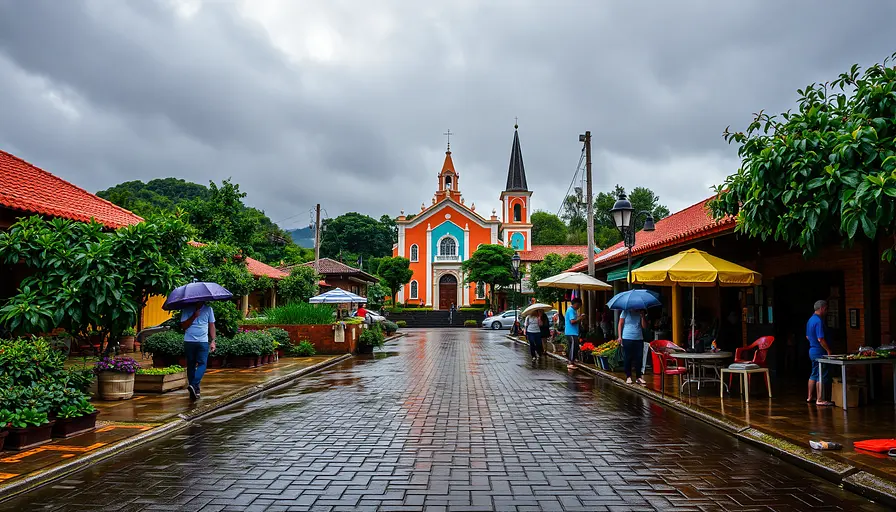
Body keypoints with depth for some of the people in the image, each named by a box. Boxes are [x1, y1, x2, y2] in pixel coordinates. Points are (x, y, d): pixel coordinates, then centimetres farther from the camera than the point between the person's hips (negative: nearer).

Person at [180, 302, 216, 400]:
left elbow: (211, 325, 9)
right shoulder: (187, 309, 4)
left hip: (203, 342, 0)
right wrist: (194, 316, -13)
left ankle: (193, 385, -8)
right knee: (191, 365, 0)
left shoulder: (208, 309, 8)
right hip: (189, 341, 0)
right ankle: (195, 389, -1)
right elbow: (183, 325, -2)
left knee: (202, 364, -8)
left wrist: (212, 341, 3)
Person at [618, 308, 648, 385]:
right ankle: (628, 377, 10)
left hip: (639, 339, 2)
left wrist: (642, 317, -8)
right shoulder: (625, 312, 3)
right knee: (627, 359, 1)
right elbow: (620, 324, 3)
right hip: (627, 339, -2)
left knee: (638, 359, 3)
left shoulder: (641, 313, 10)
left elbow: (644, 327, 5)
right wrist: (620, 337, -4)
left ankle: (639, 377, 11)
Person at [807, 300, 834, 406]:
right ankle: (820, 400, -3)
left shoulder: (810, 320, 12)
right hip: (820, 352, -10)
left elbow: (807, 336, 21)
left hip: (812, 350, 10)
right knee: (822, 376, -5)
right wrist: (828, 350, -16)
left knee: (814, 374, 16)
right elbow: (820, 339, -23)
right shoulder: (819, 321, -19)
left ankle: (810, 397, 21)